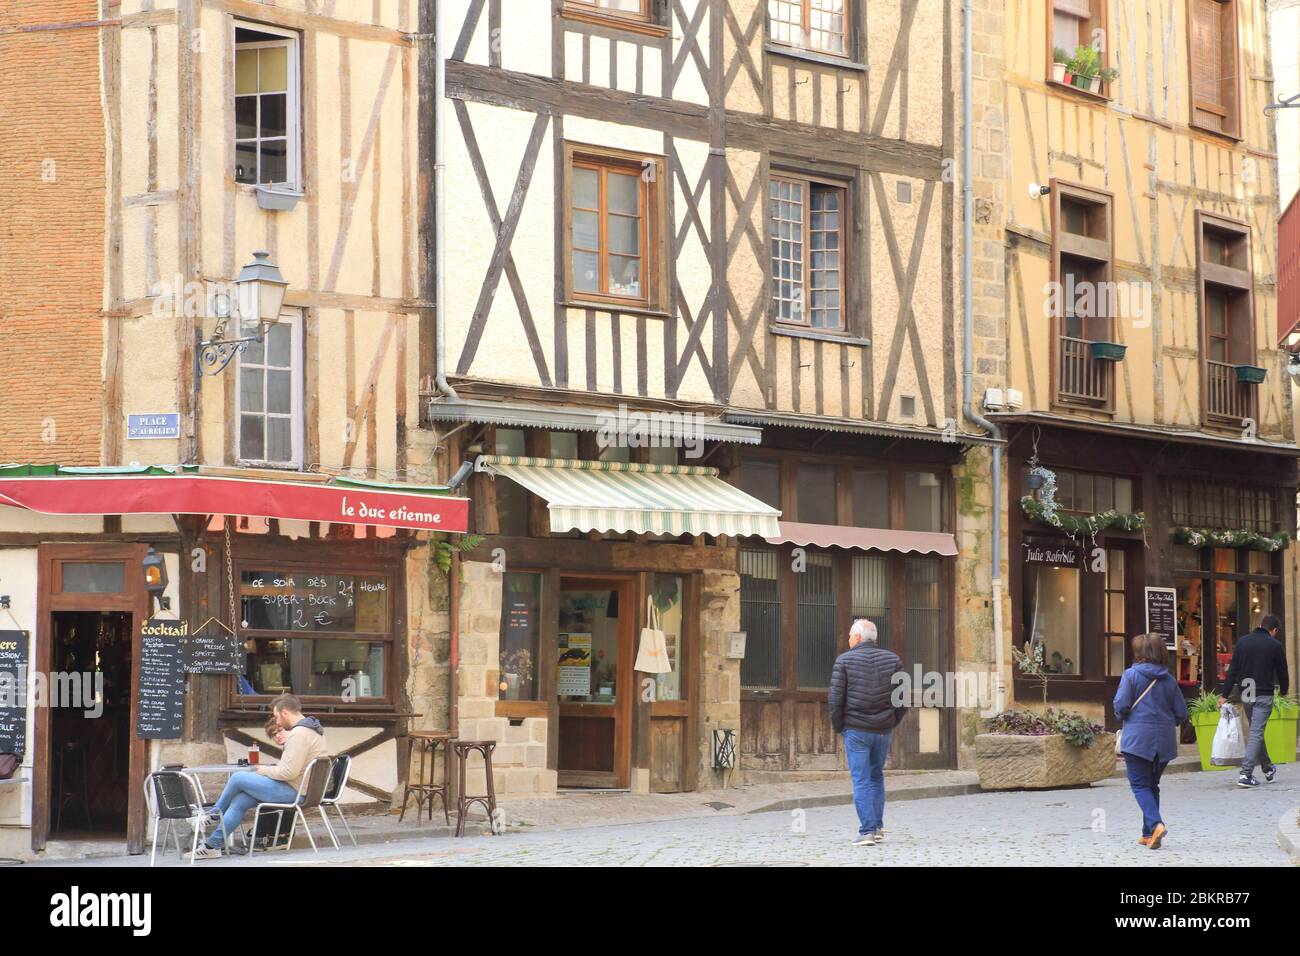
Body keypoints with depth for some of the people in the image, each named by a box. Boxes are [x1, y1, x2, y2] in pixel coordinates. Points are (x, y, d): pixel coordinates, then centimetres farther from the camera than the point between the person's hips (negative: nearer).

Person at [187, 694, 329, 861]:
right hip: (299, 789, 10)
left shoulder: (299, 734, -21)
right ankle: (213, 845, 9)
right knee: (240, 800, 8)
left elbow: (289, 772, -25)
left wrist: (265, 770, -9)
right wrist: (285, 744, 11)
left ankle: (214, 815, 18)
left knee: (238, 778, -5)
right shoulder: (312, 728, 14)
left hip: (291, 791, -10)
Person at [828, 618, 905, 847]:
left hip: (856, 730, -4)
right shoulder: (891, 659, 5)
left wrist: (838, 726, 3)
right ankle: (877, 826, 18)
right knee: (876, 776, 19)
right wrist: (892, 721, 13)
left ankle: (867, 830, -8)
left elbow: (836, 698, -9)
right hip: (883, 730, 4)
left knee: (861, 780, -1)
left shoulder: (844, 660, -5)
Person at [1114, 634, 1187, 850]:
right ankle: (1149, 833, 19)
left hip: (1138, 739, -5)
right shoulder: (1169, 679, 6)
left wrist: (1121, 716, 10)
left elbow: (1121, 705, -13)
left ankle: (1156, 824, -24)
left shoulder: (1131, 675, -7)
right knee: (1153, 784, 17)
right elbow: (1181, 713, 6)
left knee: (1140, 785, -1)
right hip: (1164, 741, 5)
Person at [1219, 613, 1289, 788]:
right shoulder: (1275, 645, -5)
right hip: (1263, 695, -5)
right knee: (1256, 733, -6)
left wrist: (1225, 694, 5)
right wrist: (1283, 690, 23)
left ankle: (1268, 768, 30)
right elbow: (1282, 672, 4)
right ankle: (1245, 774, -14)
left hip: (1245, 694, 5)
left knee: (1256, 732, 19)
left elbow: (1232, 670, 4)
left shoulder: (1242, 641, 6)